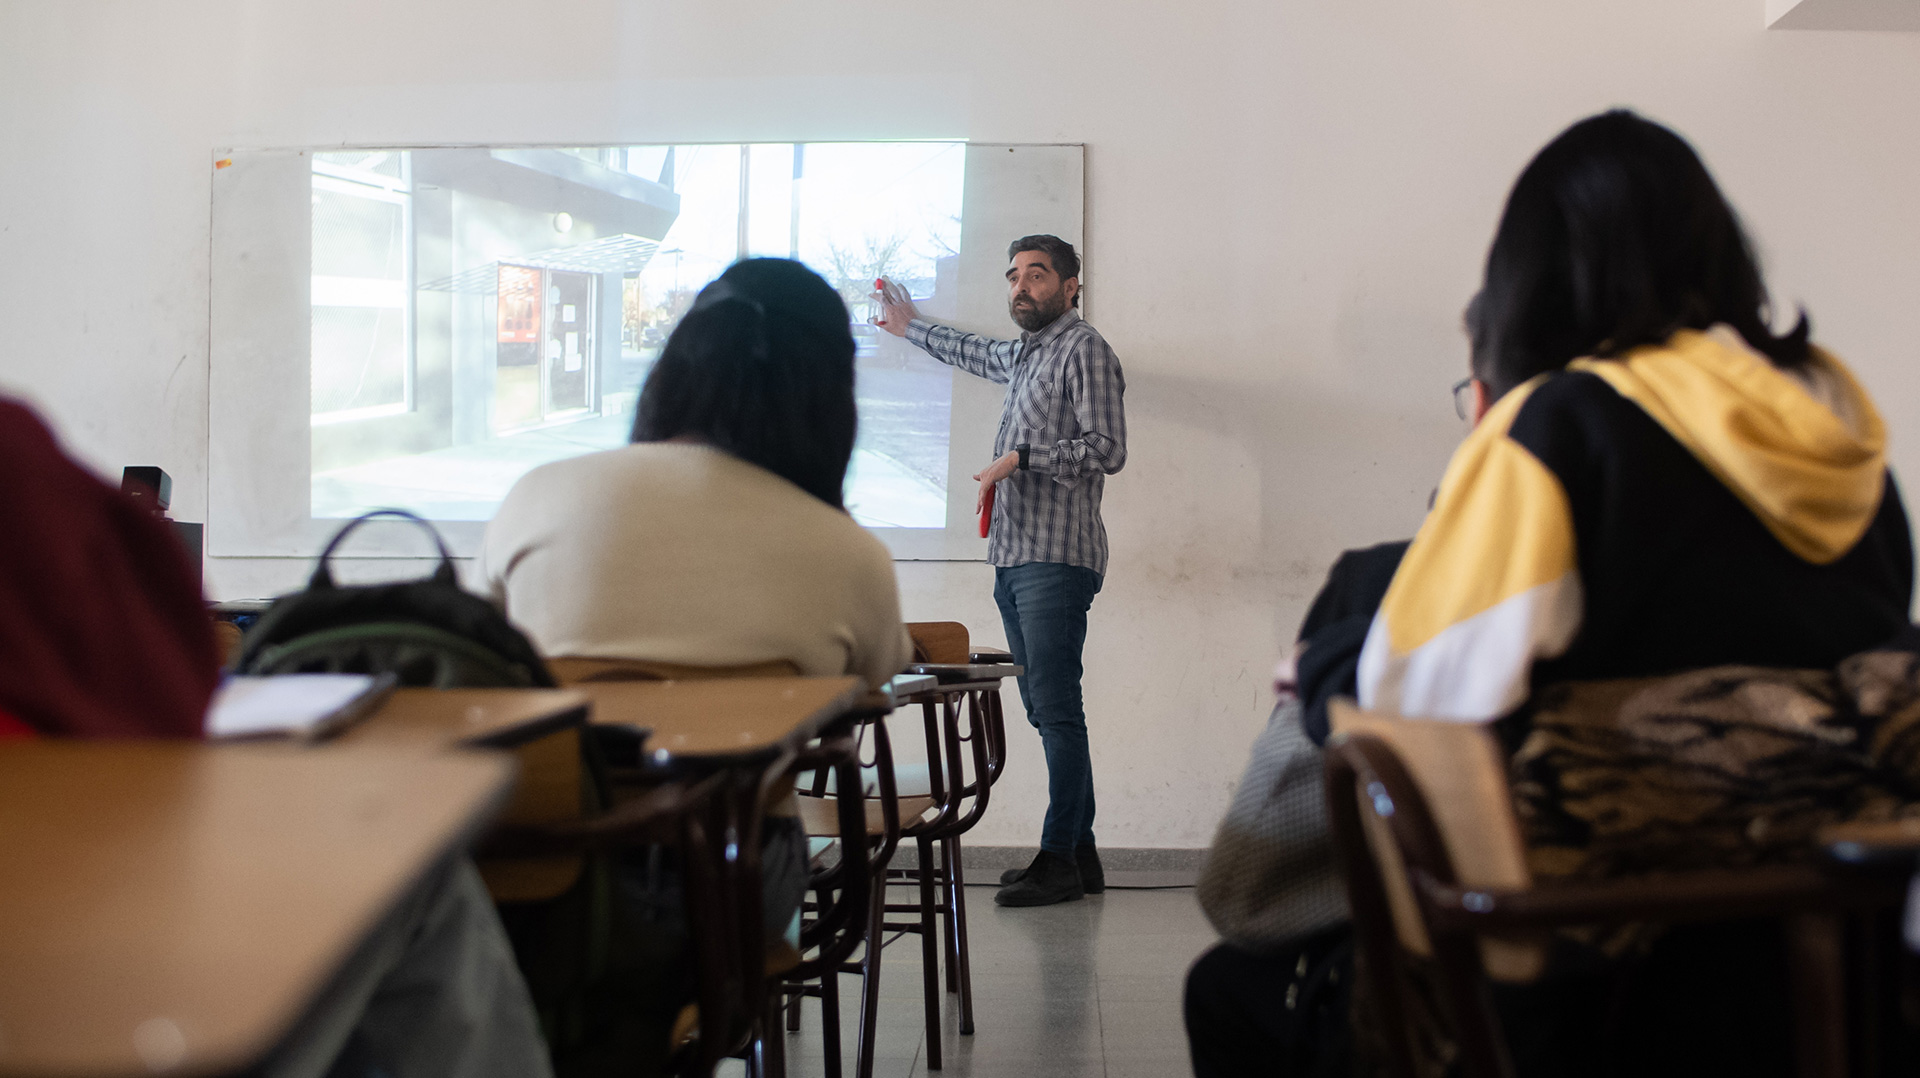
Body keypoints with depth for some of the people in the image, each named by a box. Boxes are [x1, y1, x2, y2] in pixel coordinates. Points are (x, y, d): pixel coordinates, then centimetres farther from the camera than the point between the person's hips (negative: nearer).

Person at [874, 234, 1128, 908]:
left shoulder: (1083, 350, -3)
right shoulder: (1023, 354, 23)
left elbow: (1107, 449, -14)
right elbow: (975, 354, 47)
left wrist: (1020, 457, -12)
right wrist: (911, 329, 57)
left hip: (1056, 560, -9)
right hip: (1013, 558, 9)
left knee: (1056, 709, -10)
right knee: (1044, 709, 7)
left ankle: (1059, 860, -9)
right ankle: (1079, 853, 10)